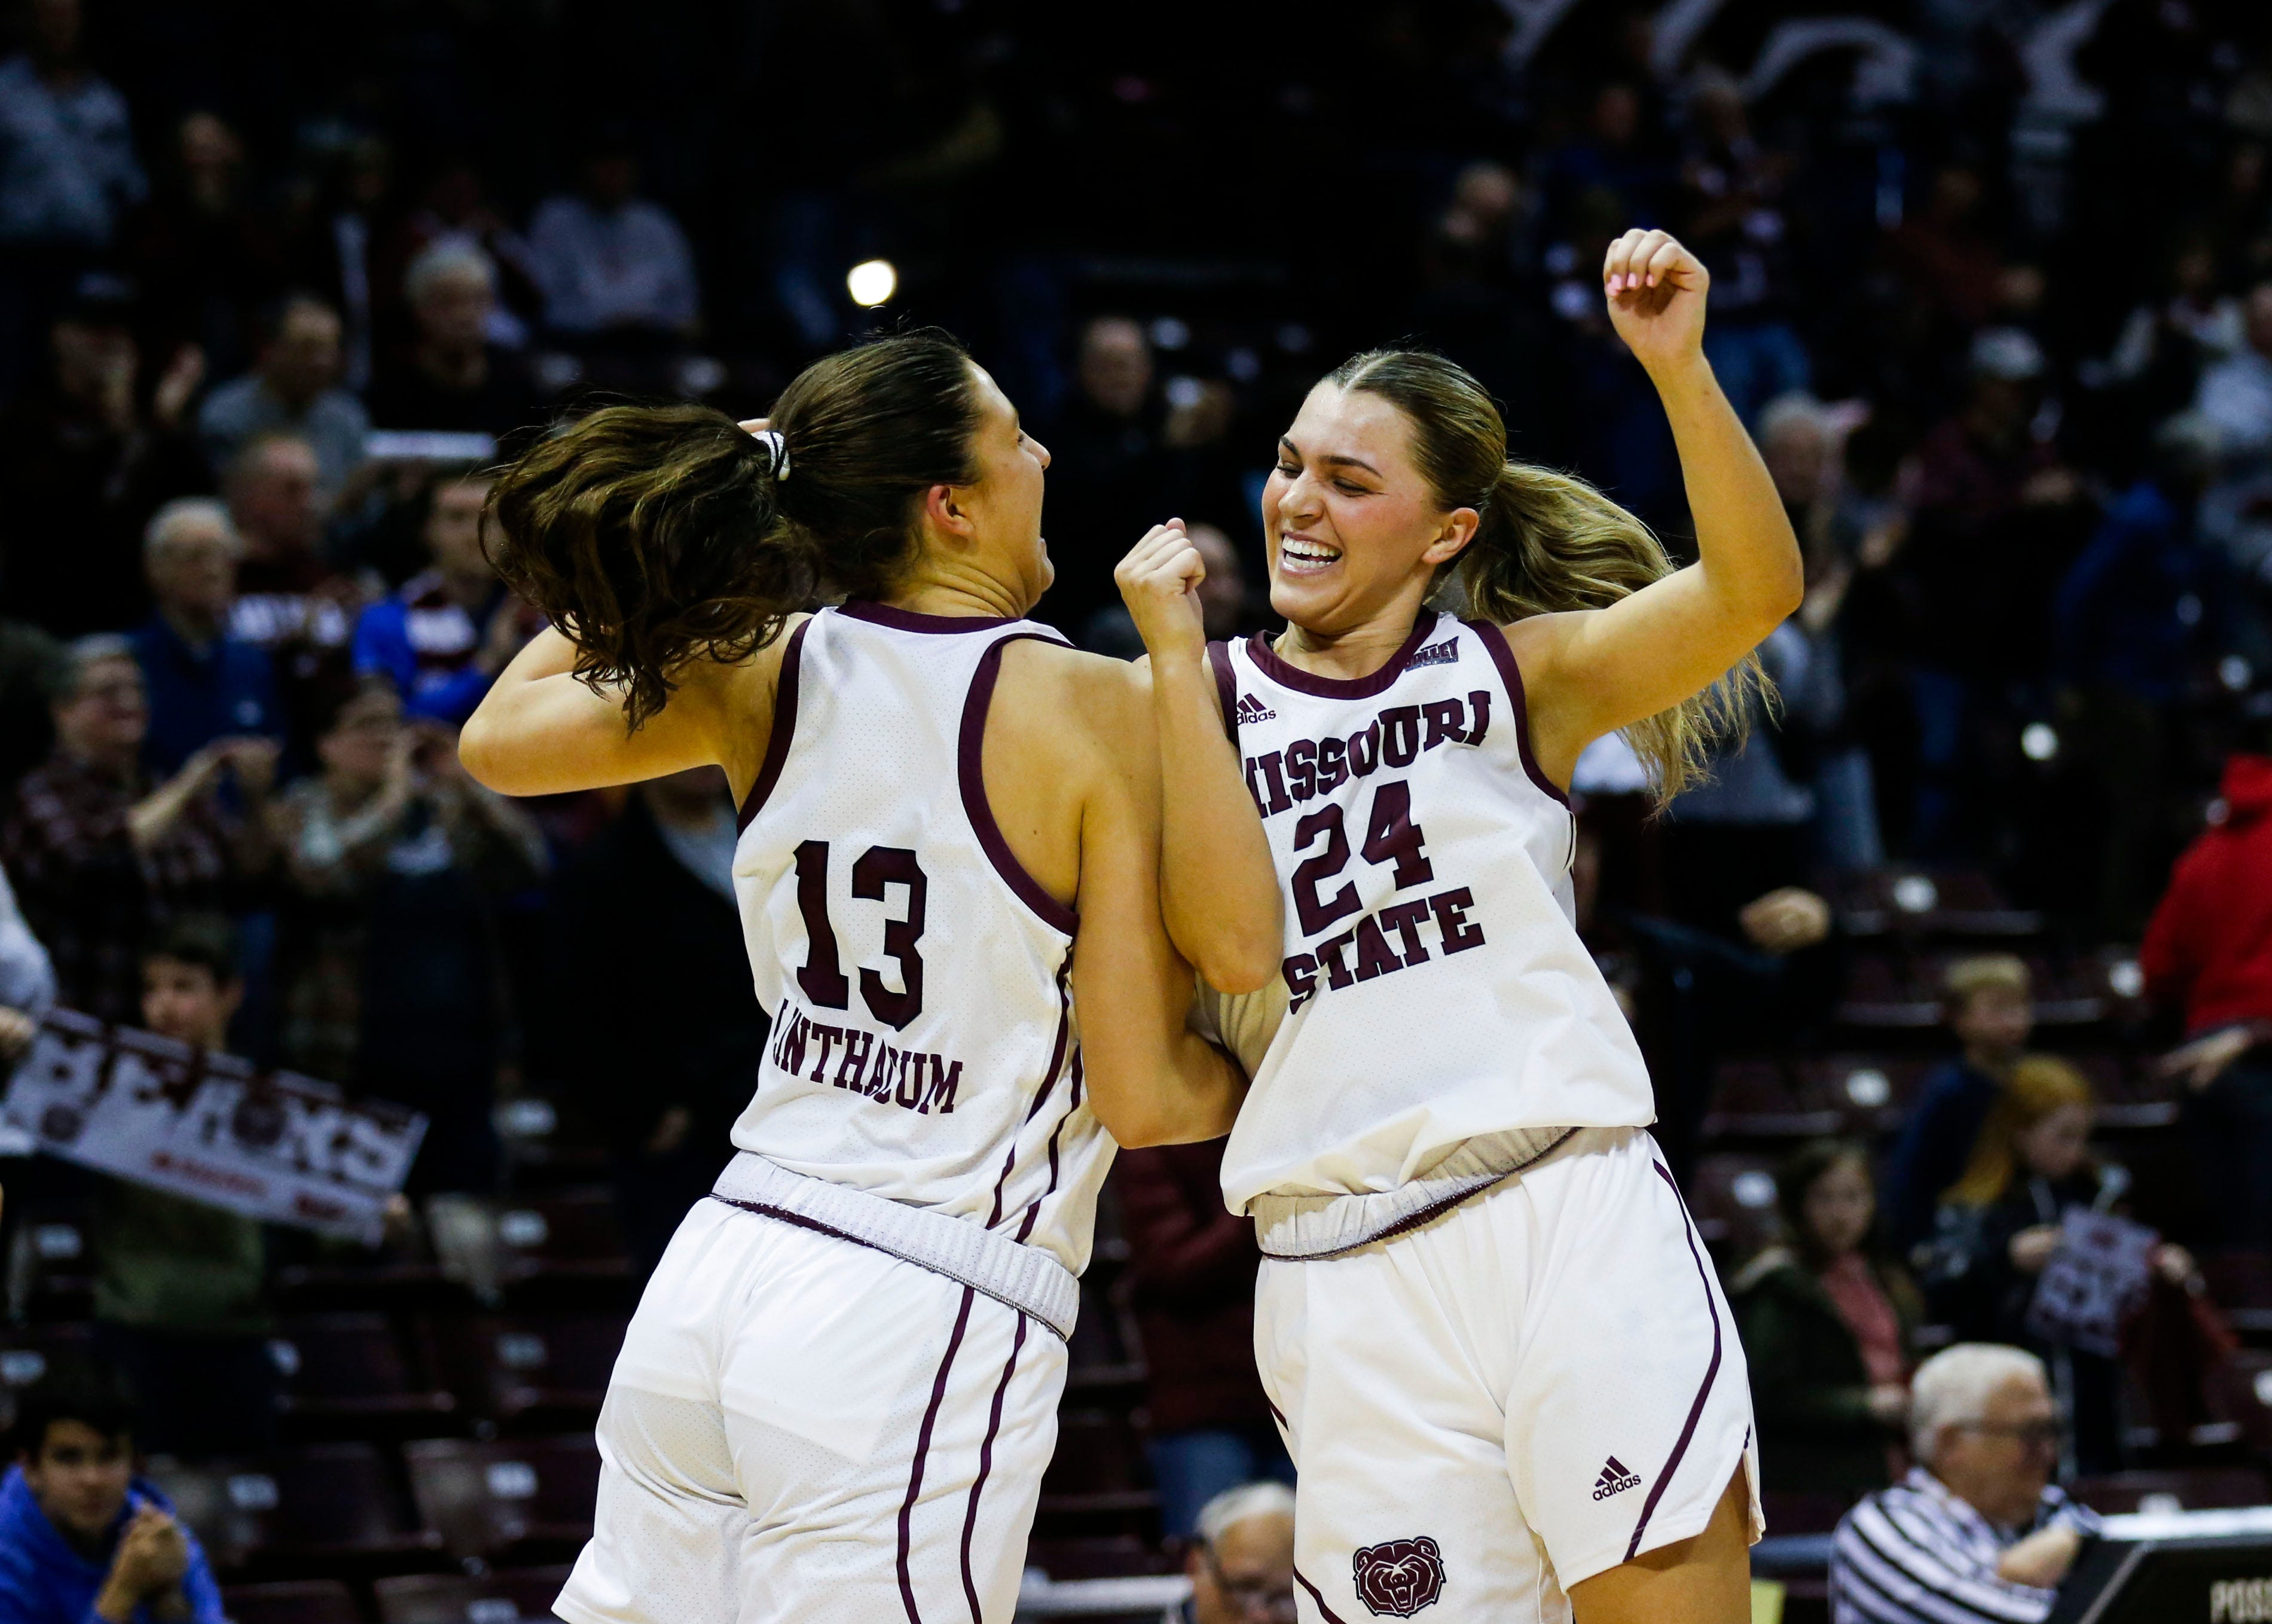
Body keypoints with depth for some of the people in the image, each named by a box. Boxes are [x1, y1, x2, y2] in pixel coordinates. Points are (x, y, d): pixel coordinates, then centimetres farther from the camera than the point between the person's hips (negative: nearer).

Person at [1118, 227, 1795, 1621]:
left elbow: (1753, 591, -6)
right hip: (1342, 1277, 1)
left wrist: (1677, 366, -19)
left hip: (1568, 1210, -1)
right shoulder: (1198, 701, 11)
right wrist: (1176, 652, -5)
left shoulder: (1516, 673, 9)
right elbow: (1222, 928, -6)